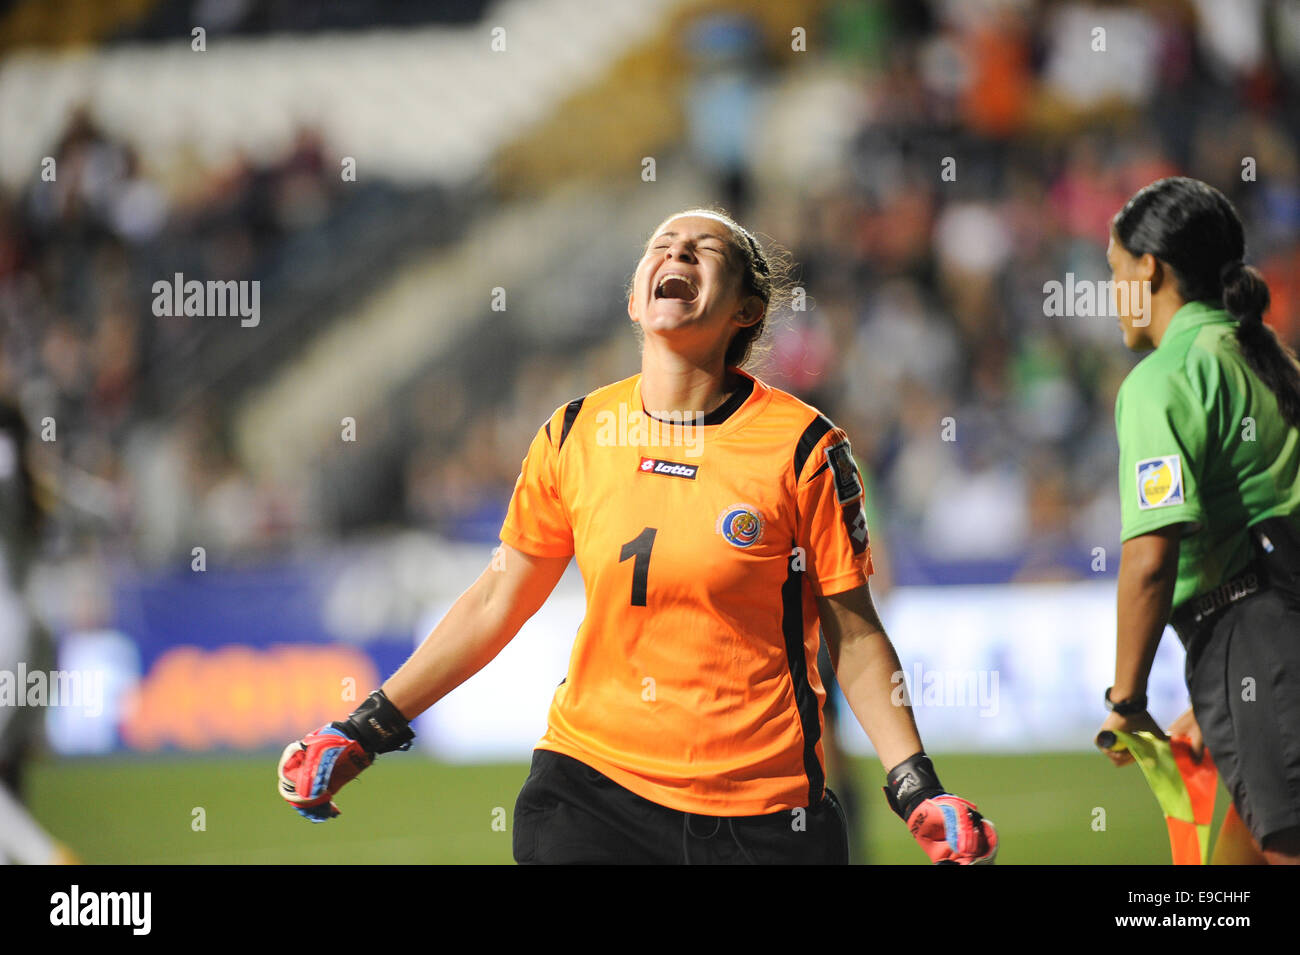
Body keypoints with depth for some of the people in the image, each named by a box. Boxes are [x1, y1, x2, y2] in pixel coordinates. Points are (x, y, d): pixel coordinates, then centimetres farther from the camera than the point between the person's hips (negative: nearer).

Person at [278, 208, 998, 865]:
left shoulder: (802, 446, -6)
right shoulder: (574, 436, 2)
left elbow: (853, 634, -1)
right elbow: (499, 599, 12)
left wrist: (918, 792, -9)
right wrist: (366, 731, 11)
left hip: (761, 814, -2)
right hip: (590, 778, 2)